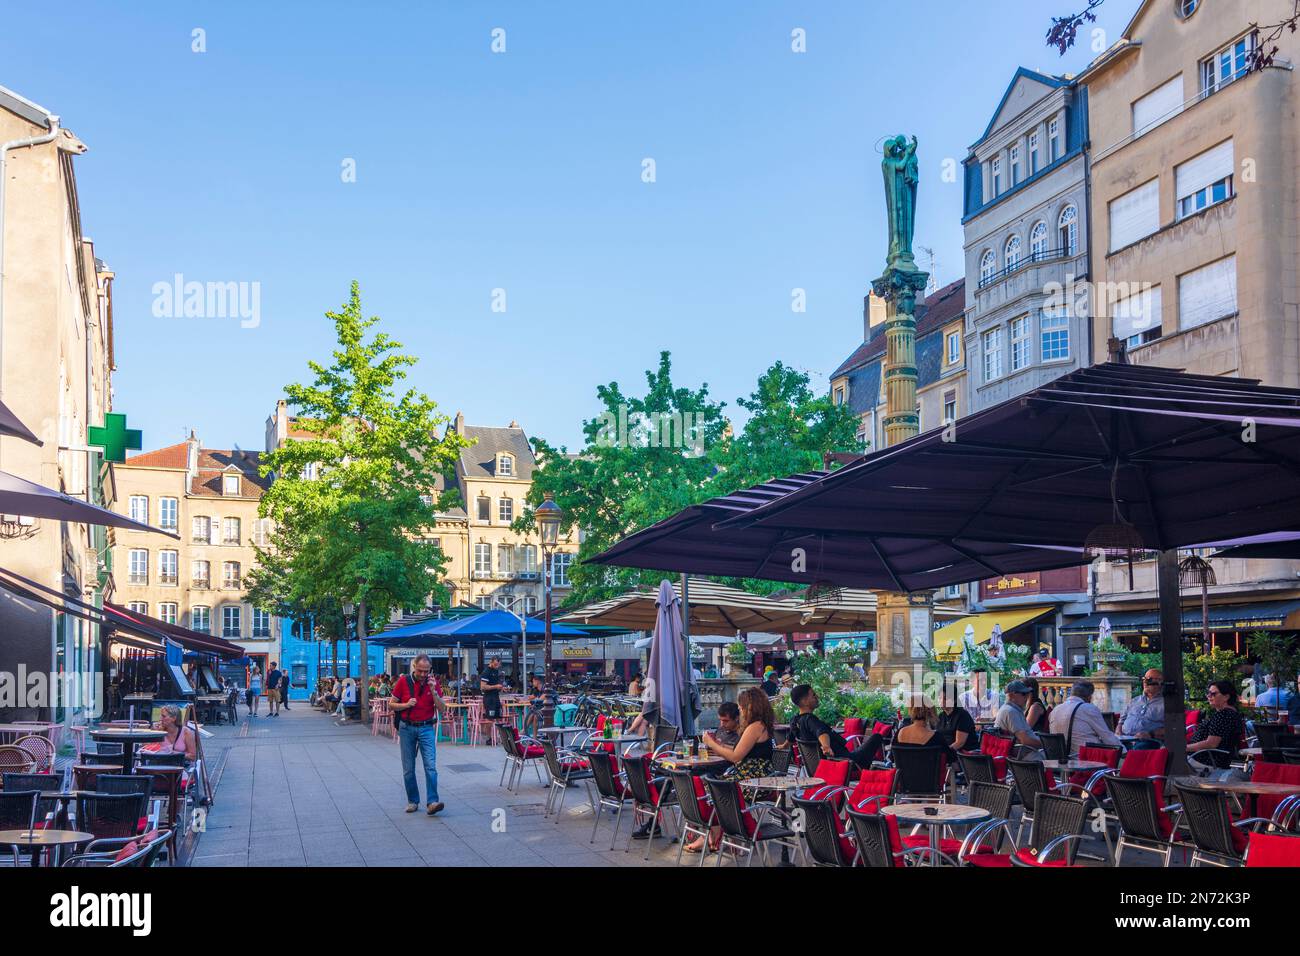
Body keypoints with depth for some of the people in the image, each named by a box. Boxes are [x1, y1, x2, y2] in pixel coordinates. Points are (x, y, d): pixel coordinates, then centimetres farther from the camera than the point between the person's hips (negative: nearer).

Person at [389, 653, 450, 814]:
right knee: (408, 769, 5)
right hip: (407, 728, 0)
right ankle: (413, 801, 18)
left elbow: (442, 709, -3)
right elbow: (391, 705, 2)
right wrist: (406, 705, -16)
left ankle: (432, 802, -14)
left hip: (427, 728, 0)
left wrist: (433, 691, -16)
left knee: (431, 766, -12)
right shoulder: (403, 681, -4)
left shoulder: (432, 683, 0)